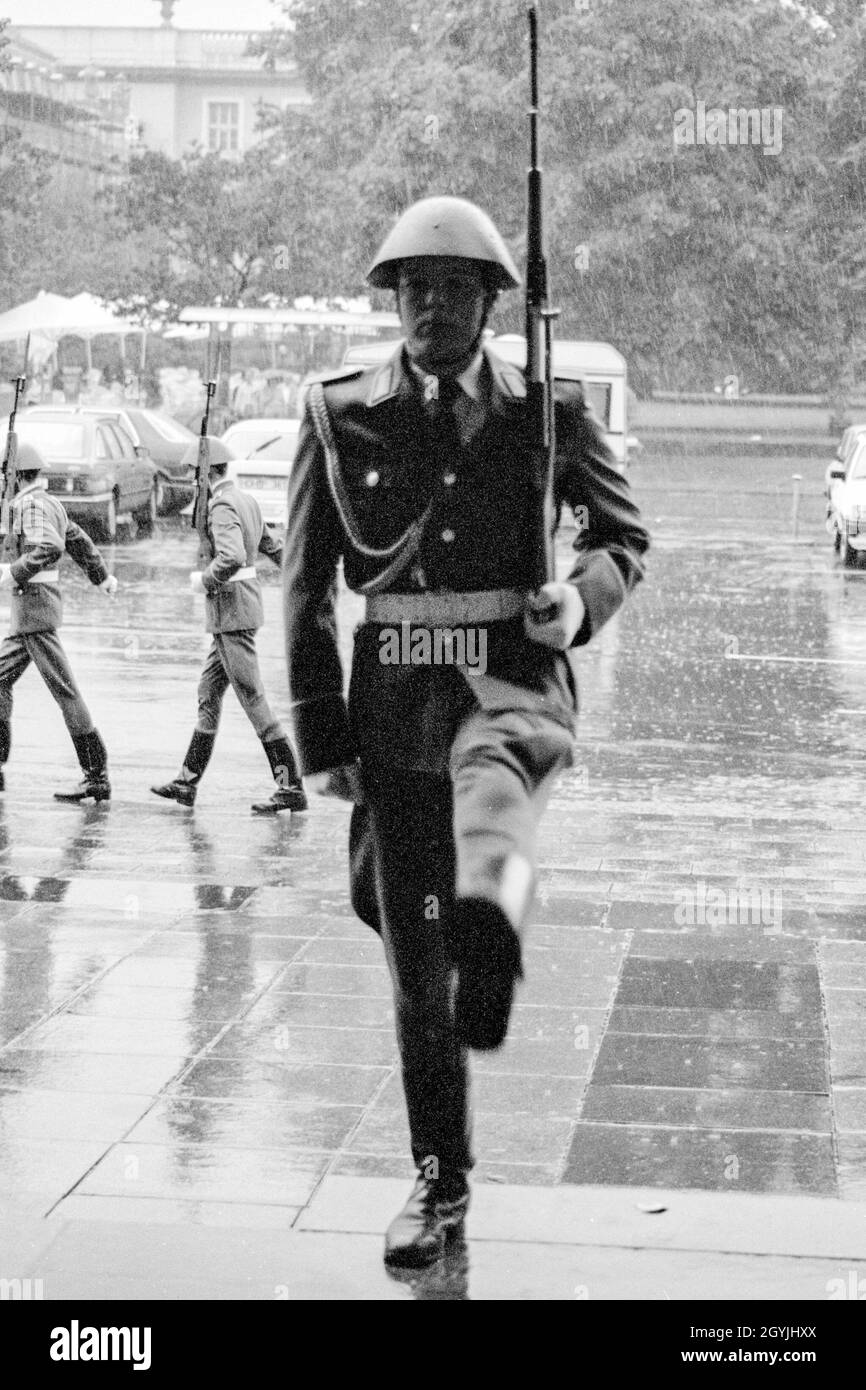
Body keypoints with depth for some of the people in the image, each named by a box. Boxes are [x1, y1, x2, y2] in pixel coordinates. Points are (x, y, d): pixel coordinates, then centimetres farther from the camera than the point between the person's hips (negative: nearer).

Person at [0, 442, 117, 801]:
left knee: (63, 690, -9)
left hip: (34, 601, -10)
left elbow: (49, 547, -29)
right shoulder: (50, 503, 16)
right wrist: (101, 576, 44)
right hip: (31, 610, 10)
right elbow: (78, 541, 31)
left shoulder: (30, 504, -13)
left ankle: (97, 777, -9)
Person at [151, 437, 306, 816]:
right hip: (246, 603, 10)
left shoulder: (222, 507, -17)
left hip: (231, 608, -10)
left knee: (253, 699, -7)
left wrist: (205, 580, -15)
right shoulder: (245, 500, 12)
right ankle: (187, 781, 20)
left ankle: (291, 788, -7)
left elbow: (231, 558, -31)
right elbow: (272, 546, 23)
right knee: (208, 692, 14)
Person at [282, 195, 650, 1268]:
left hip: (513, 675, 0)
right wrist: (321, 739, -1)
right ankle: (440, 1183, 17)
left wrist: (583, 596, -11)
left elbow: (625, 537, 13)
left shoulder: (549, 415, 2)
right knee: (413, 965, 5)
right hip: (394, 700, 0)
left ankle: (489, 926, -60)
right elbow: (305, 585, 6)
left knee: (489, 768, -39)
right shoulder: (340, 417, 4)